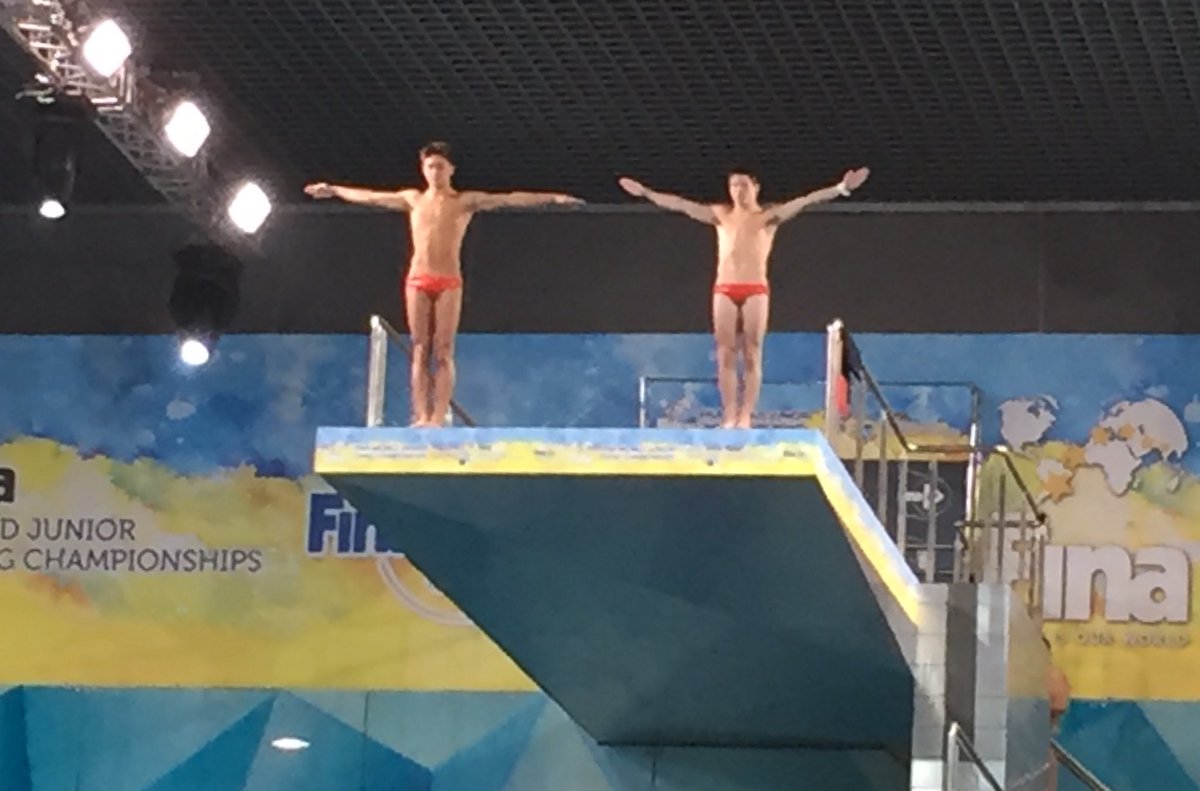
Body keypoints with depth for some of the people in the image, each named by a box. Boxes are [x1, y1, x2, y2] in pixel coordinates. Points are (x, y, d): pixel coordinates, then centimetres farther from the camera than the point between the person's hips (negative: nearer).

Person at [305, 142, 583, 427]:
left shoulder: (465, 201, 4)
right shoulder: (413, 199, 12)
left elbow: (509, 199, -5)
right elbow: (368, 197, 23)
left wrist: (552, 198, -14)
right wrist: (332, 190, 30)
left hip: (448, 282, -2)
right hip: (417, 281, 2)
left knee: (443, 352, -6)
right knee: (420, 351, -1)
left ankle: (438, 417, -10)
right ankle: (421, 416, -4)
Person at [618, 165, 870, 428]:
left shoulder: (768, 216, 4)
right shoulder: (720, 215, 12)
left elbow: (805, 201, -6)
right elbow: (679, 204, 13)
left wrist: (840, 189, -18)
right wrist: (644, 192, 11)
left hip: (755, 290, -2)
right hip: (725, 290, 2)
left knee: (752, 355, -3)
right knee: (725, 355, -1)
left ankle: (746, 415, -4)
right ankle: (729, 415, 0)